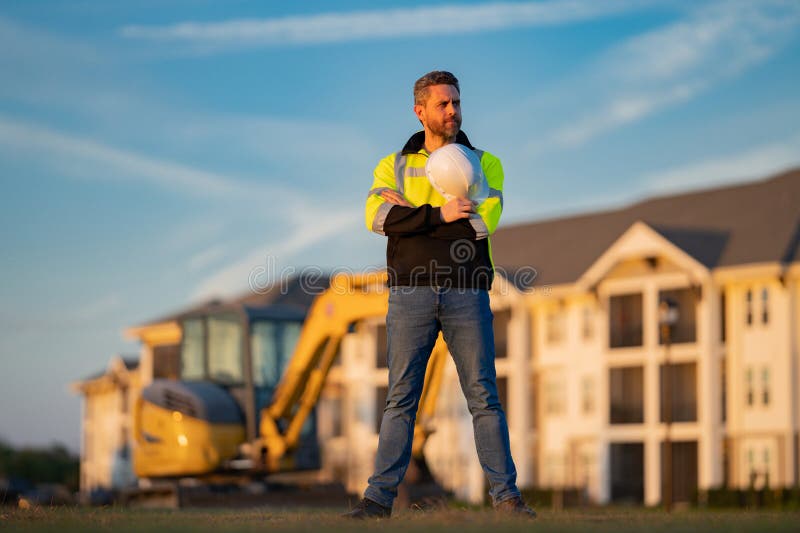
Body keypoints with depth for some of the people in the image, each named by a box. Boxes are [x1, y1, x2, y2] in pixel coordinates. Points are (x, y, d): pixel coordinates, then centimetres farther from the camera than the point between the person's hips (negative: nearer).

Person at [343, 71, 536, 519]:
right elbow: (378, 216, -7)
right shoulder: (393, 166, 12)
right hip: (411, 293, 0)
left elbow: (483, 221, -8)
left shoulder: (485, 164, 11)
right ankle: (380, 497, 4)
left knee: (484, 396, 0)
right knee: (401, 398, 1)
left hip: (467, 295, 0)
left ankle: (506, 495, 4)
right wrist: (440, 215, -12)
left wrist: (411, 213, -5)